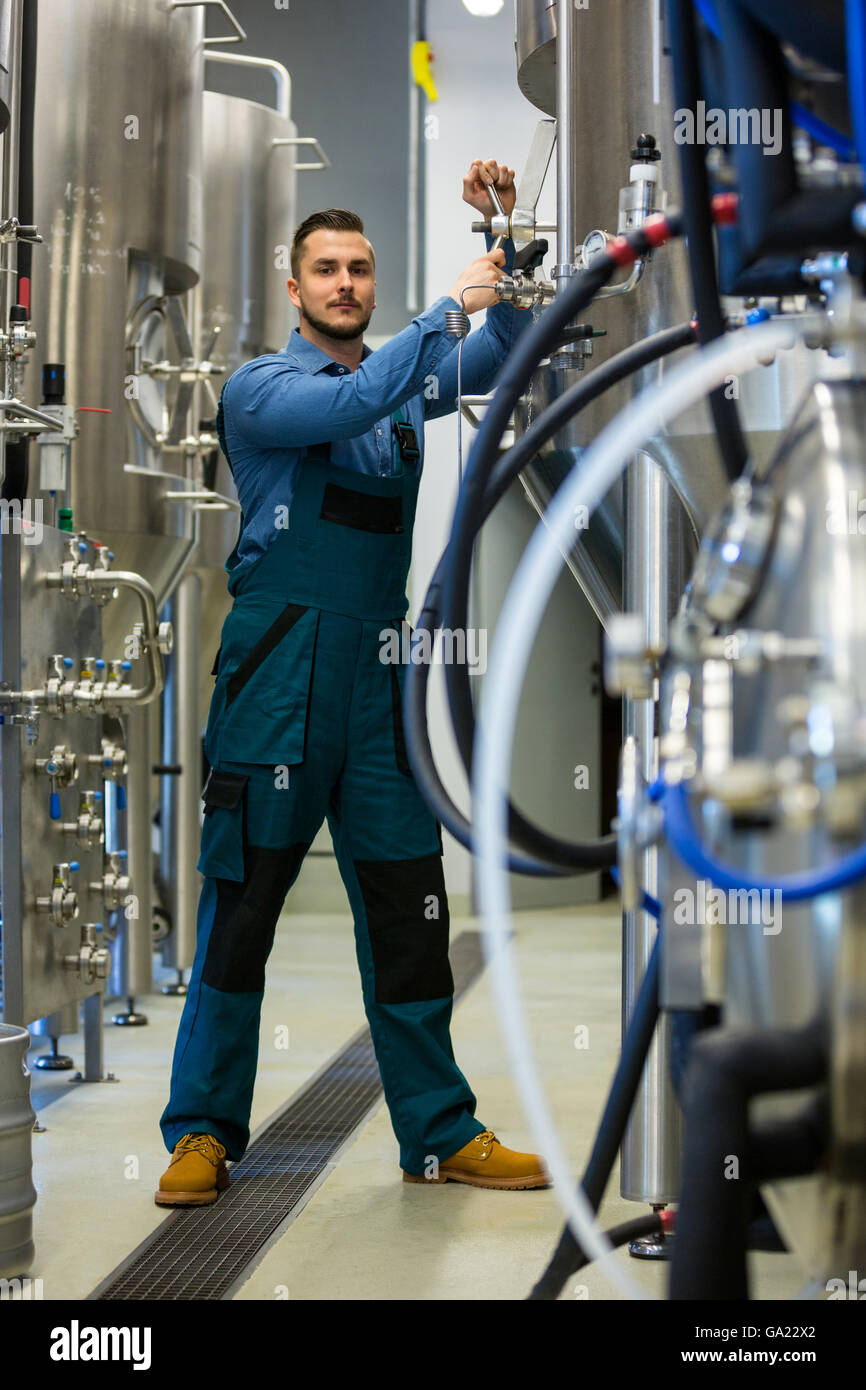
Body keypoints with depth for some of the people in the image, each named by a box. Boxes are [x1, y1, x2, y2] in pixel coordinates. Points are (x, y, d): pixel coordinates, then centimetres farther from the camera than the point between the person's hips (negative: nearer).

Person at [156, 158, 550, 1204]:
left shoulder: (408, 385, 16)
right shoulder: (260, 389, -1)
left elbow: (504, 353, 16)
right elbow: (352, 403, -19)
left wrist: (504, 239, 2)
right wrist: (449, 302, -15)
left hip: (380, 682, 5)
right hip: (276, 676, -5)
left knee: (409, 913, 7)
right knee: (240, 913, 0)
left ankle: (440, 1136, 16)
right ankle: (202, 1133, 11)